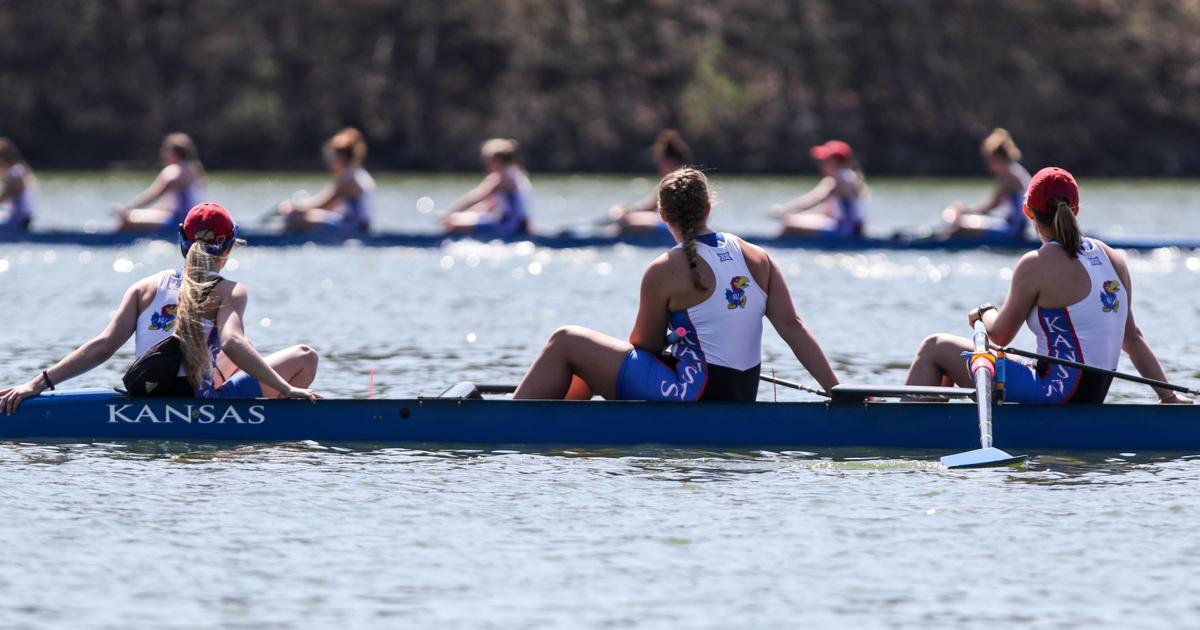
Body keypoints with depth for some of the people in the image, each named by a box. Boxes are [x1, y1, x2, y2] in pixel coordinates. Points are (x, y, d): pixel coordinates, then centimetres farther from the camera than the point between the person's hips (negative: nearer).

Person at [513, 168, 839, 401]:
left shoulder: (664, 272, -12)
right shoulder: (758, 258, 3)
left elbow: (646, 346, -2)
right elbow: (792, 326, -3)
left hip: (693, 398, -7)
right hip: (739, 403, 7)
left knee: (565, 343, 5)